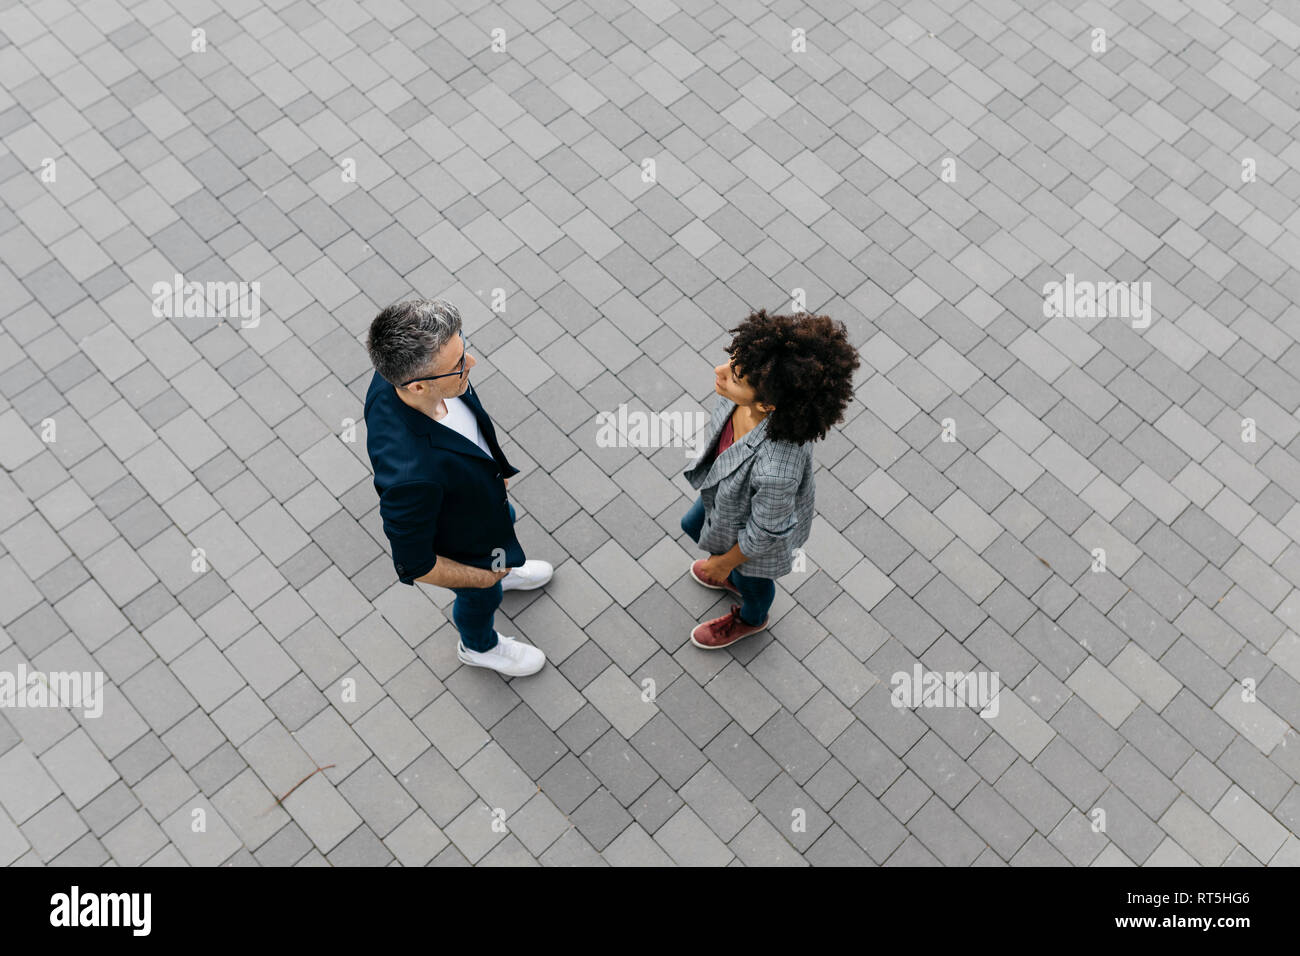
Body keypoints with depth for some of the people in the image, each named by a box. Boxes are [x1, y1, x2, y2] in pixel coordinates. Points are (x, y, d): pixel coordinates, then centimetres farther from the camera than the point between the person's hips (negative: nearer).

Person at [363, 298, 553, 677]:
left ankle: (504, 570, 72)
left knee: (505, 520, 36)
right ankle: (479, 646, 64)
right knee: (482, 598, 27)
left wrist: (493, 468, 10)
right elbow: (414, 566, -33)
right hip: (459, 545, -5)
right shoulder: (411, 475, -51)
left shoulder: (401, 374, -30)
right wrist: (484, 577, -16)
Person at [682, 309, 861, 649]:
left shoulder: (776, 469, -50)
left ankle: (750, 619, 68)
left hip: (755, 535, -6)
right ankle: (733, 579, 68)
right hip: (726, 492, 6)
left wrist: (726, 562, -10)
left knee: (751, 580, 29)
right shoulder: (746, 396, -33)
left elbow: (765, 532, -29)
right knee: (693, 526, 35)